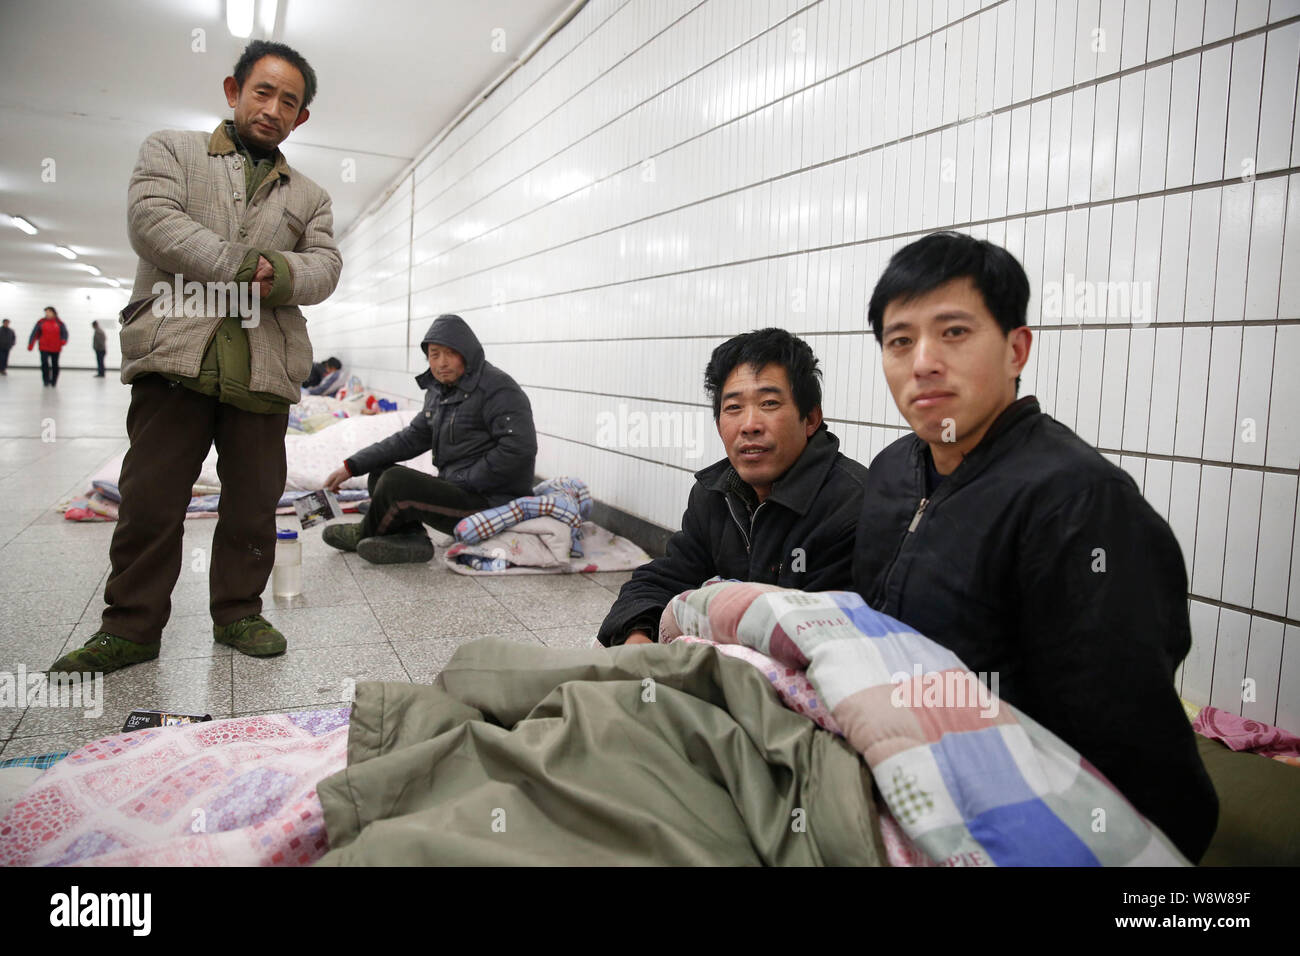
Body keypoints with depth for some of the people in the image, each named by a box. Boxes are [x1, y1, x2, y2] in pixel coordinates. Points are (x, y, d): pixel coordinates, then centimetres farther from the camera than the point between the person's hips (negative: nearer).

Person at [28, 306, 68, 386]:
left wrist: (63, 340, -26)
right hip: (44, 348, 0)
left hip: (56, 348, 0)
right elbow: (35, 333, 3)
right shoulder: (41, 322, 3)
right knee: (44, 363, -14)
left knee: (55, 365, 7)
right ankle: (46, 380, -5)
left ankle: (54, 382, 20)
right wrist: (30, 345, -3)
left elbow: (64, 332, -5)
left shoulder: (59, 323, 2)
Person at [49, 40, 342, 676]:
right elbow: (151, 218, -3)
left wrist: (281, 274, -14)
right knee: (149, 498, 0)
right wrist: (239, 265, -12)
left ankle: (238, 612, 20)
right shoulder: (171, 150, 16)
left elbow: (325, 267, 8)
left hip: (264, 367, 2)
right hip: (175, 353, -2)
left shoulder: (308, 197, 22)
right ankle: (132, 627, 11)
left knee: (254, 502, 4)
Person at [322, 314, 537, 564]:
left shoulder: (498, 389, -14)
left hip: (490, 505, -10)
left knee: (395, 482, -22)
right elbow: (412, 438, 18)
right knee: (380, 471, 13)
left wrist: (463, 481, -18)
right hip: (456, 488, 10)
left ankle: (364, 534, 8)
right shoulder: (440, 390, 14)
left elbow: (519, 449, -24)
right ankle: (410, 536, -10)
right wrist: (351, 466, 11)